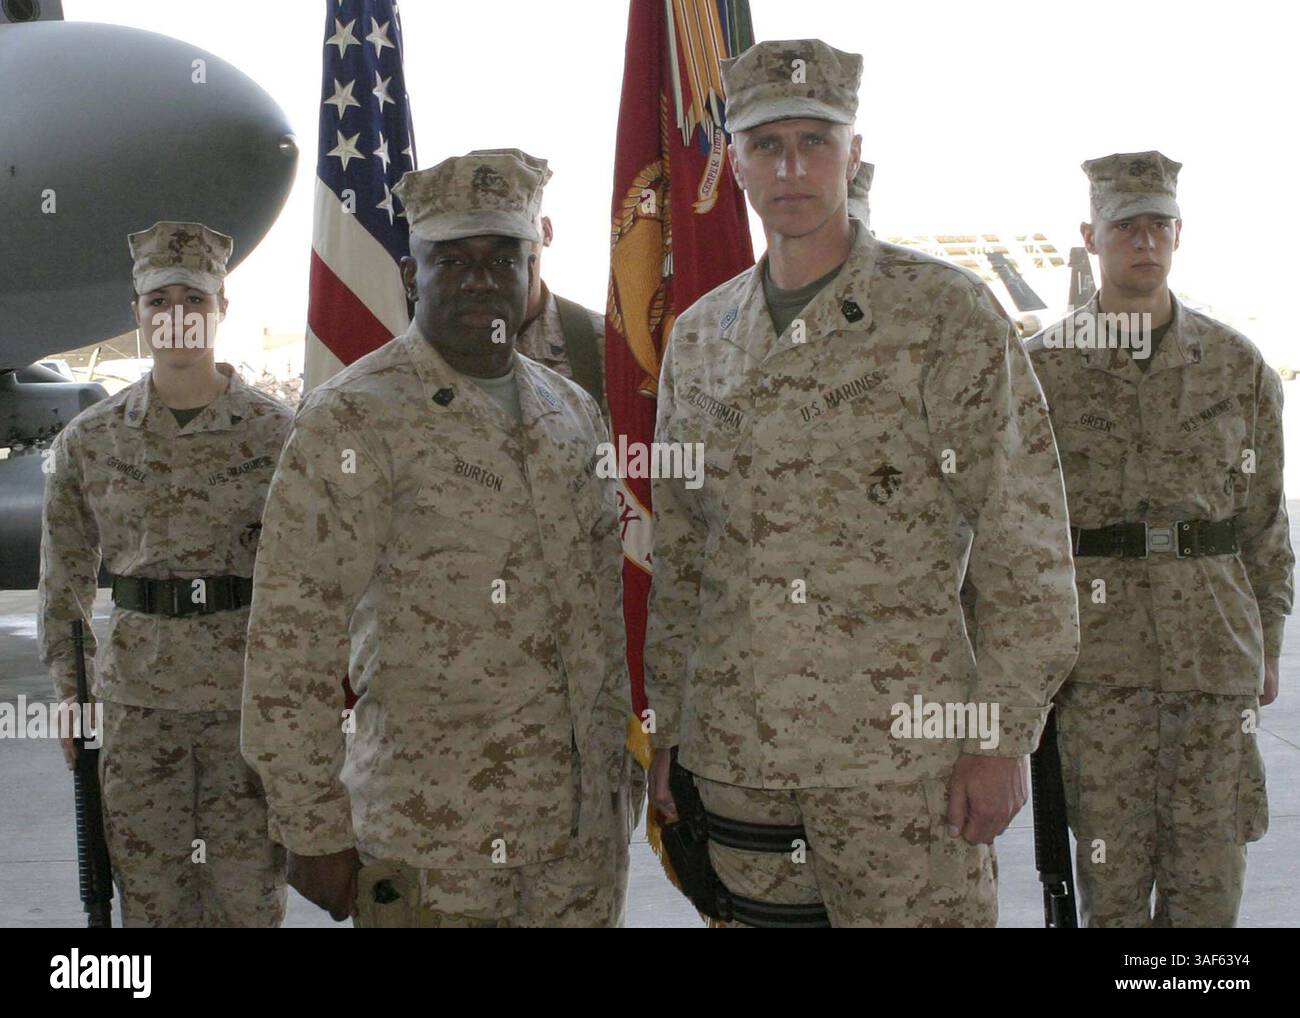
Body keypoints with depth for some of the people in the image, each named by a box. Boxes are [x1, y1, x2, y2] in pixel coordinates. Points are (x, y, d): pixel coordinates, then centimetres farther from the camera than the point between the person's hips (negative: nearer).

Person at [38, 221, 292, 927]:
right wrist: (68, 697, 8)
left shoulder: (277, 432, -3)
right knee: (150, 898, 10)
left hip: (252, 700, -1)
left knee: (249, 897, 6)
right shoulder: (89, 439, 3)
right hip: (137, 701, 2)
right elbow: (64, 577, 11)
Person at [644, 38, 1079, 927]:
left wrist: (1002, 737, -11)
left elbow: (1026, 544, -7)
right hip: (735, 753, 5)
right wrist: (666, 725, 13)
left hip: (901, 749, -4)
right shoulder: (699, 338, 9)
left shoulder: (948, 313, -5)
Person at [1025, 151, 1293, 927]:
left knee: (1209, 860, 7)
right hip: (1097, 652, -1)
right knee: (1112, 862, 4)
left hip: (1216, 650, 2)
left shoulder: (1237, 363, 5)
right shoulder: (1043, 367, 0)